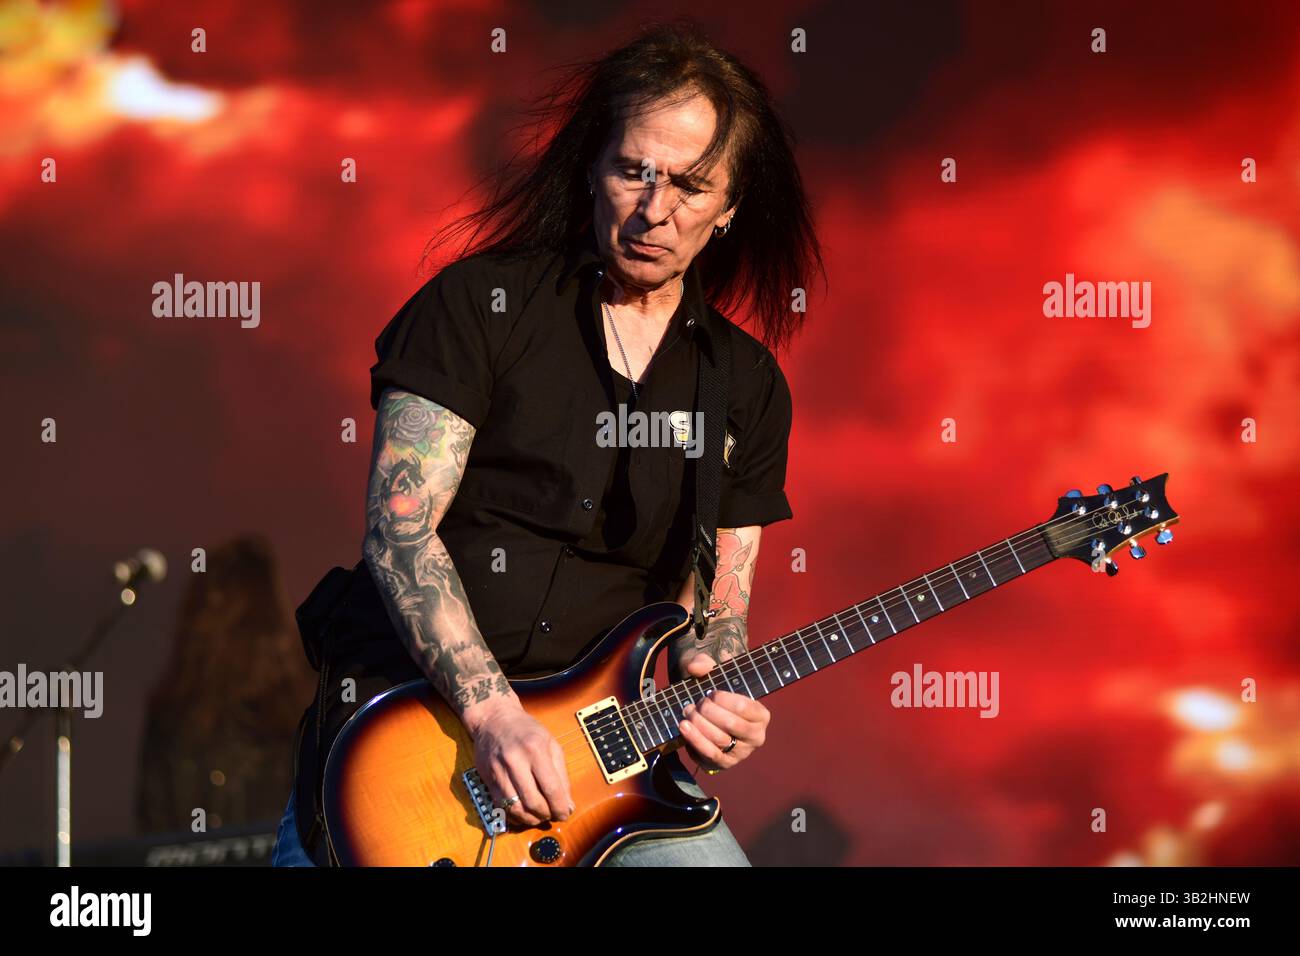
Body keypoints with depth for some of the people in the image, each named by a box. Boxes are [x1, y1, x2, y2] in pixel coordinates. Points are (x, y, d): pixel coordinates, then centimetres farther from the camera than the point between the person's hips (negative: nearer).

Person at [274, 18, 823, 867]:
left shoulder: (747, 387, 10)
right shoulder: (482, 303, -2)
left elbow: (719, 606, 13)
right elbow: (398, 529, -10)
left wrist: (716, 689, -11)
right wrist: (492, 711, -21)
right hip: (401, 721, -2)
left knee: (705, 854, -19)